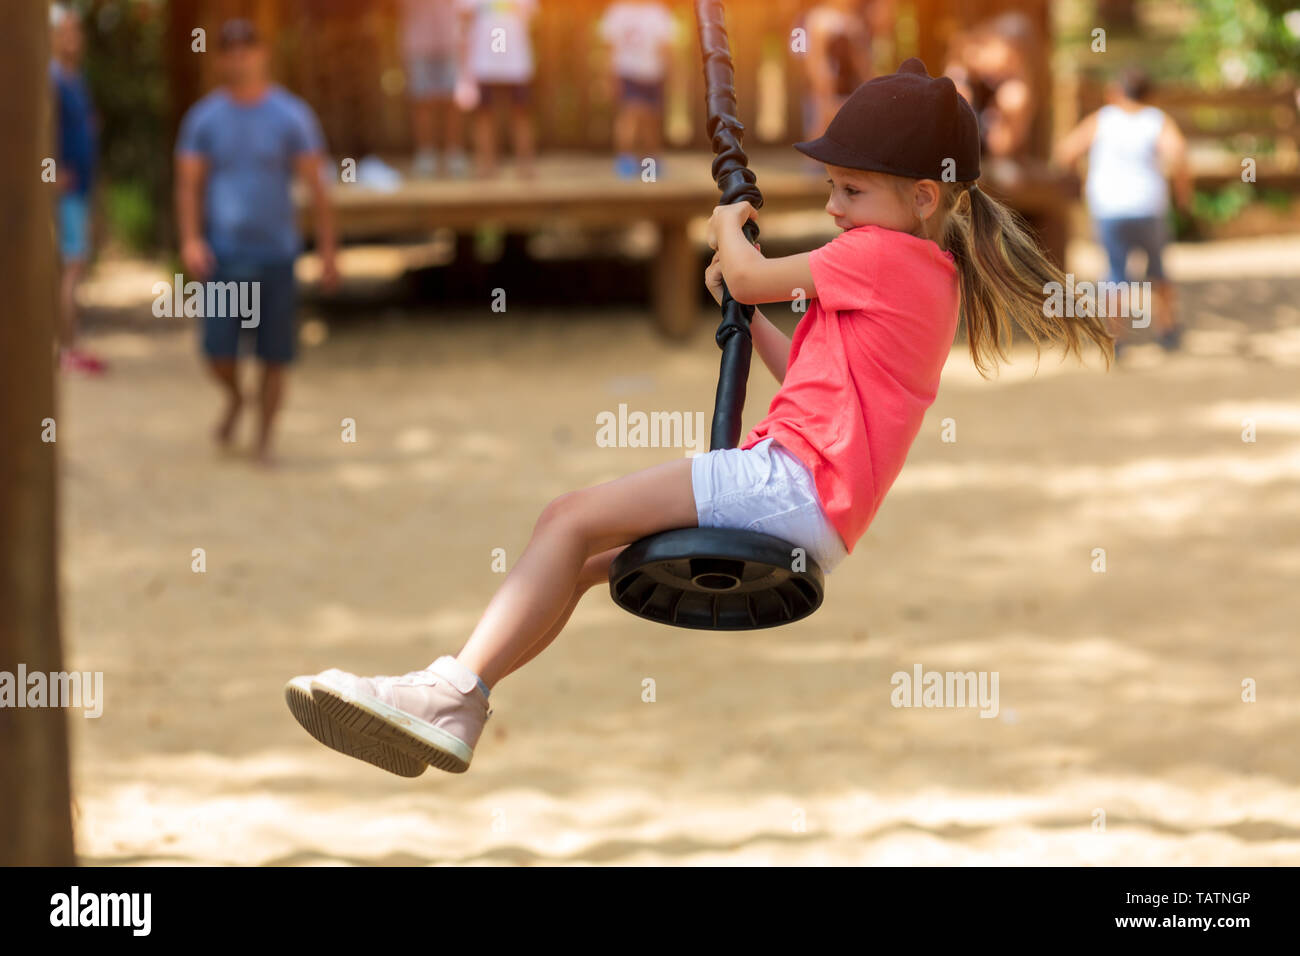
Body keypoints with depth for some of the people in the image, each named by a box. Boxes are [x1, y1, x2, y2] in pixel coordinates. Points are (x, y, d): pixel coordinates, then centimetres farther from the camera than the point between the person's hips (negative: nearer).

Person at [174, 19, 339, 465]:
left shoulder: (292, 115, -2)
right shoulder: (204, 117, 2)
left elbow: (316, 187, -1)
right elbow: (188, 184, 1)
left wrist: (328, 252, -3)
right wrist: (191, 241, -13)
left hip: (276, 254, 0)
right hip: (223, 255, 0)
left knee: (275, 356, 0)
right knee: (218, 349, -9)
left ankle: (264, 441, 17)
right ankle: (234, 398, 24)